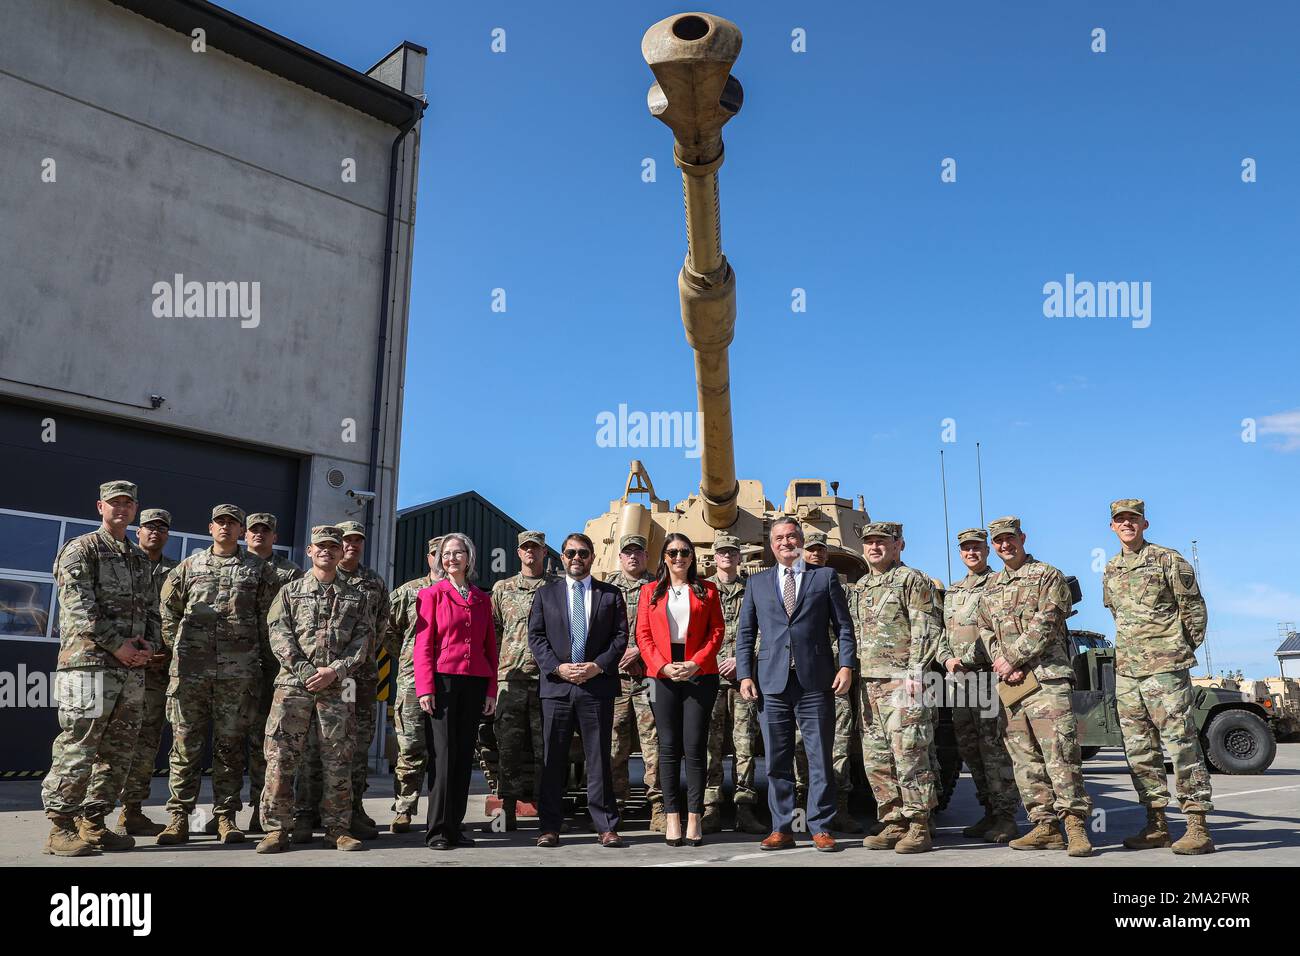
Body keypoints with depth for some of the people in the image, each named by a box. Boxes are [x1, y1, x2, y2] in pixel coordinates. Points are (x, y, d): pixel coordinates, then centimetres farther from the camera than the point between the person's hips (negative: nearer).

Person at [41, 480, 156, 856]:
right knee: (76, 750, -6)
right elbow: (79, 607, -11)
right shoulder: (80, 550, -1)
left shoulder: (140, 559, 20)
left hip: (132, 668, 7)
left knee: (118, 754, 9)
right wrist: (117, 645, -14)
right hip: (90, 664, -7)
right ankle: (61, 828, 3)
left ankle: (93, 823, 18)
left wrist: (150, 644, 2)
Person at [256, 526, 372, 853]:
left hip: (337, 687, 1)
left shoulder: (356, 597, 13)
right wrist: (306, 671, -12)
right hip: (293, 683, -1)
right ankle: (276, 829, 4)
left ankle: (337, 829, 12)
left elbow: (362, 640, 4)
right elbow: (279, 634, 0)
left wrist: (334, 671, -11)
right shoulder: (290, 591, 11)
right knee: (280, 756, -4)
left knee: (338, 759, 3)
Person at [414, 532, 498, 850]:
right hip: (443, 680, -4)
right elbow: (423, 644, -3)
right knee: (443, 754, -4)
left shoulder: (482, 599, 14)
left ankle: (455, 825, 14)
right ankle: (438, 830, 3)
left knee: (464, 754, 6)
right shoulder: (432, 594, 3)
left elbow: (491, 647, 13)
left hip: (475, 683, 4)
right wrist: (425, 688, -11)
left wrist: (491, 690, 6)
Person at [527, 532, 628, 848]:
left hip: (598, 685, -1)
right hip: (556, 685, 1)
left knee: (599, 758, 2)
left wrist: (599, 665, -10)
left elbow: (620, 636, 4)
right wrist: (557, 667, -8)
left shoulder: (611, 594, 11)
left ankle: (607, 827, 9)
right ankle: (550, 827, 12)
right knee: (553, 759, 4)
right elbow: (535, 636, 5)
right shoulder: (546, 593, 12)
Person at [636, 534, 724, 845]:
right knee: (668, 746, 1)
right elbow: (643, 635, 5)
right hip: (664, 675, 1)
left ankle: (694, 817, 4)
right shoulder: (650, 591, 12)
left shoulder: (706, 590, 10)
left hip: (700, 673, -1)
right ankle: (672, 817, 6)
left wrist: (696, 662, -10)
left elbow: (717, 630, 4)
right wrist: (664, 666, -9)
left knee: (695, 746, -2)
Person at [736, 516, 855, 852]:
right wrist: (745, 674, 2)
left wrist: (846, 665, -5)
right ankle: (782, 828, 15)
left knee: (820, 758, 2)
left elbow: (843, 626, 7)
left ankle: (820, 828, 12)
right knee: (777, 761, 6)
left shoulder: (825, 577, 9)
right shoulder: (757, 582, 14)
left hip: (815, 682, -2)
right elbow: (745, 633, 12)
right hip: (772, 683, 2)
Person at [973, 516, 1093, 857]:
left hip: (1046, 678, -6)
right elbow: (985, 630, 15)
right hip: (1009, 682, 6)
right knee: (1025, 758, 5)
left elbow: (1044, 624, -9)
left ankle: (1076, 826, -7)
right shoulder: (991, 587, 20)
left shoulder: (1048, 576, 2)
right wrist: (1003, 664, -3)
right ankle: (1045, 826, 11)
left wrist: (1011, 658, -11)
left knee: (1059, 752, -12)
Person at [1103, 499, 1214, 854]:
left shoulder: (1168, 560, -2)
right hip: (1125, 671, 6)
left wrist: (1182, 651, 4)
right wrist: (1131, 651, 16)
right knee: (1139, 749, 8)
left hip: (1165, 668, -6)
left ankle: (1198, 827, -2)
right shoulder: (1110, 571, 15)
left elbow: (1194, 609, 1)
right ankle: (1156, 824, 16)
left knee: (1181, 744, -6)